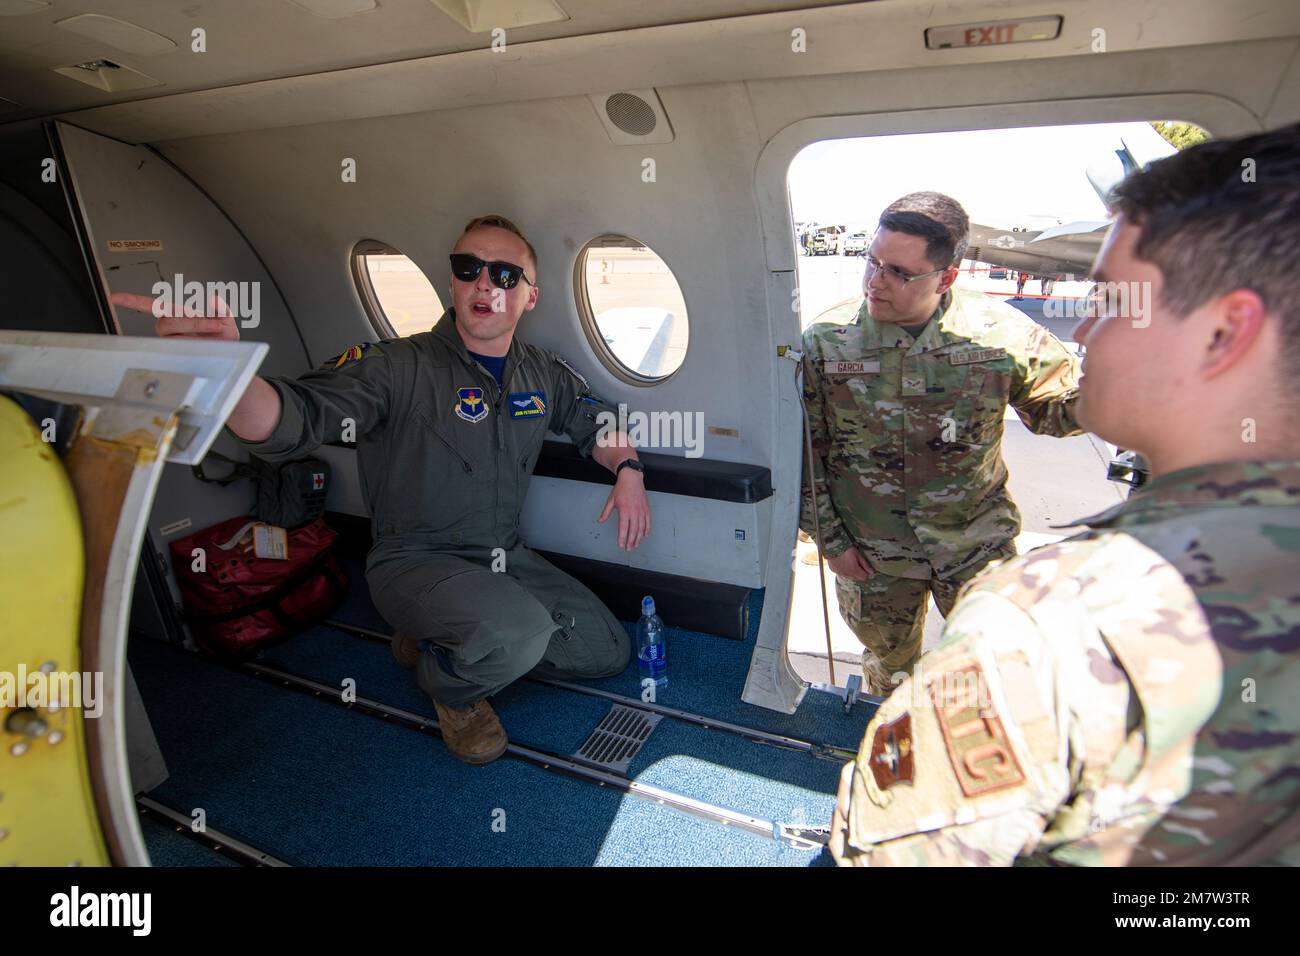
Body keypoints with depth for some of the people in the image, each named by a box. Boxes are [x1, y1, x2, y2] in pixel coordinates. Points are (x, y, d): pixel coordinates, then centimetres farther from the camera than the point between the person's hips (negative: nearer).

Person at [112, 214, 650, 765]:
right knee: (518, 633, -37)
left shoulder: (544, 375, 2)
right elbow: (285, 424, -30)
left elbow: (597, 423, 18)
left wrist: (627, 470, -4)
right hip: (417, 561, -7)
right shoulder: (398, 367, -17)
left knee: (607, 652, 10)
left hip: (505, 560, 7)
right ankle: (449, 683, 3)